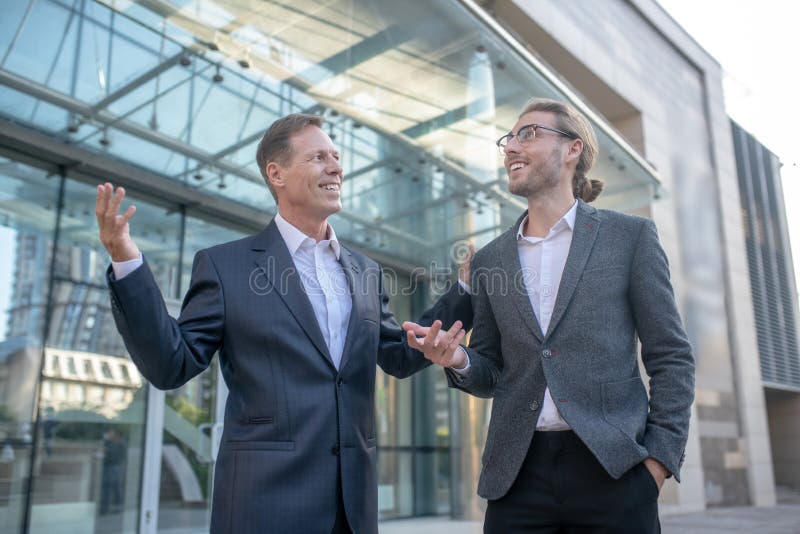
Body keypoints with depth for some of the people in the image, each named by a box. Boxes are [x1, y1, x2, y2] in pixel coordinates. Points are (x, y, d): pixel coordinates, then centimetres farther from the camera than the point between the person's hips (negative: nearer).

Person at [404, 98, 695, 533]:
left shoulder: (629, 235, 2)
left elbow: (671, 357, 2)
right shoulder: (489, 259, 10)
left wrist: (660, 455, -6)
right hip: (517, 475, 3)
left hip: (612, 467, -2)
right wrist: (459, 362, -8)